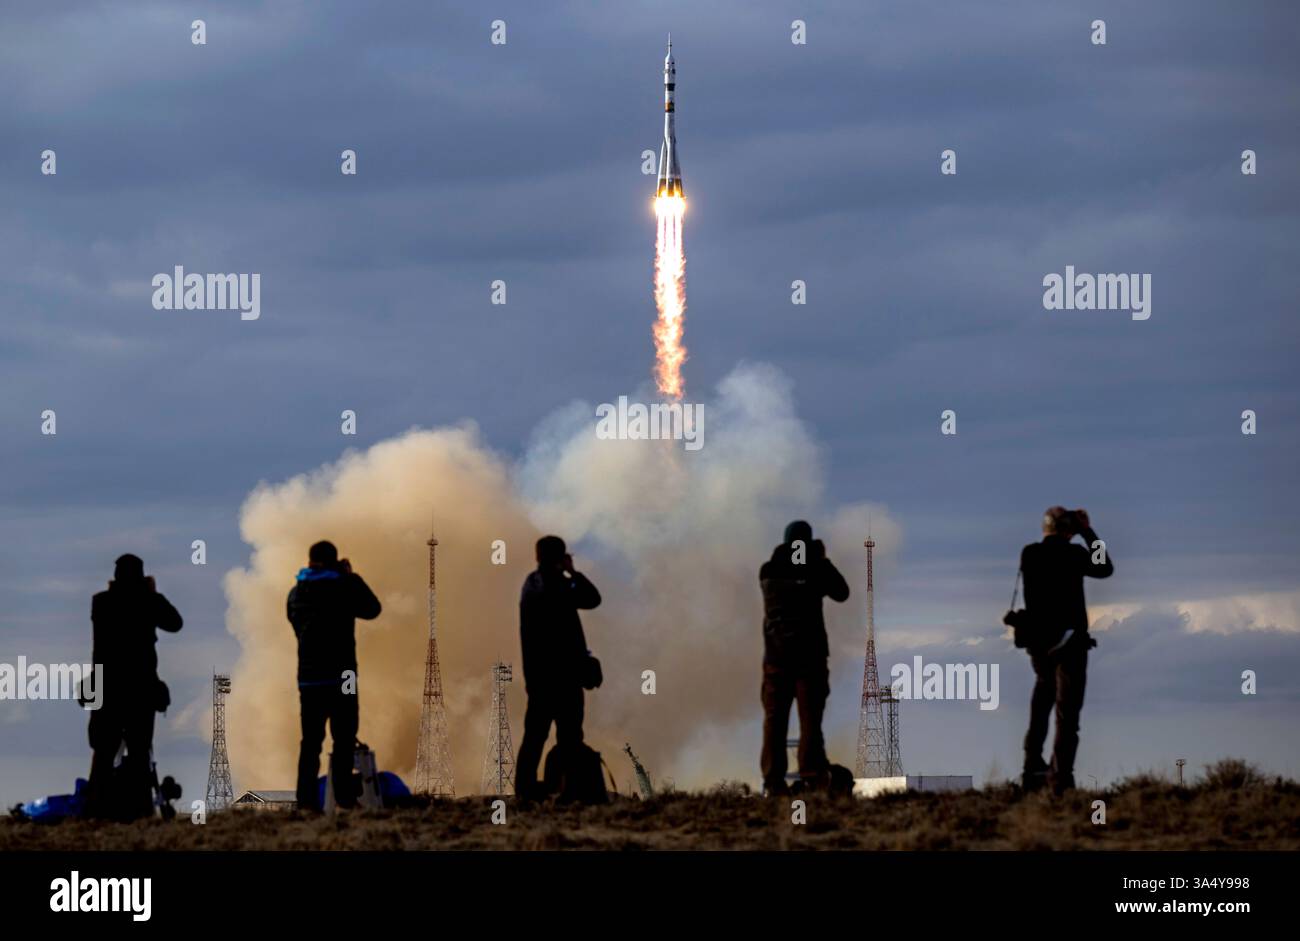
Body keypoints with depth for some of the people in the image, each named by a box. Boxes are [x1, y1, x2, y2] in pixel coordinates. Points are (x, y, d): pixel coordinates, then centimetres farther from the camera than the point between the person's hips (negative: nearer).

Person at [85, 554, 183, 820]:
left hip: (107, 687, 1)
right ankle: (138, 806, -1)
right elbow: (174, 623, 7)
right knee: (139, 750, 4)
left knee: (103, 751, 7)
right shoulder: (147, 602, -7)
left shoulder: (101, 602, -3)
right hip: (141, 687, -1)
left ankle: (97, 806, 0)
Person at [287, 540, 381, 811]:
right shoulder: (342, 588, -7)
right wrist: (352, 577, 13)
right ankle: (343, 796, -10)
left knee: (311, 741, 7)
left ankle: (306, 799, 1)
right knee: (344, 739, -1)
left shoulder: (296, 593, 7)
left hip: (308, 677, 4)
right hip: (340, 677, -4)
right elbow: (372, 609, 7)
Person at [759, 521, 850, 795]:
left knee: (774, 718, 3)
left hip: (776, 654, 3)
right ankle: (812, 777, -11)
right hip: (809, 653, -3)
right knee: (810, 717, -3)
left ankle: (773, 780, -3)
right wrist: (823, 561, 14)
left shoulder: (768, 572, 3)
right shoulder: (812, 570, -6)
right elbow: (841, 593, 8)